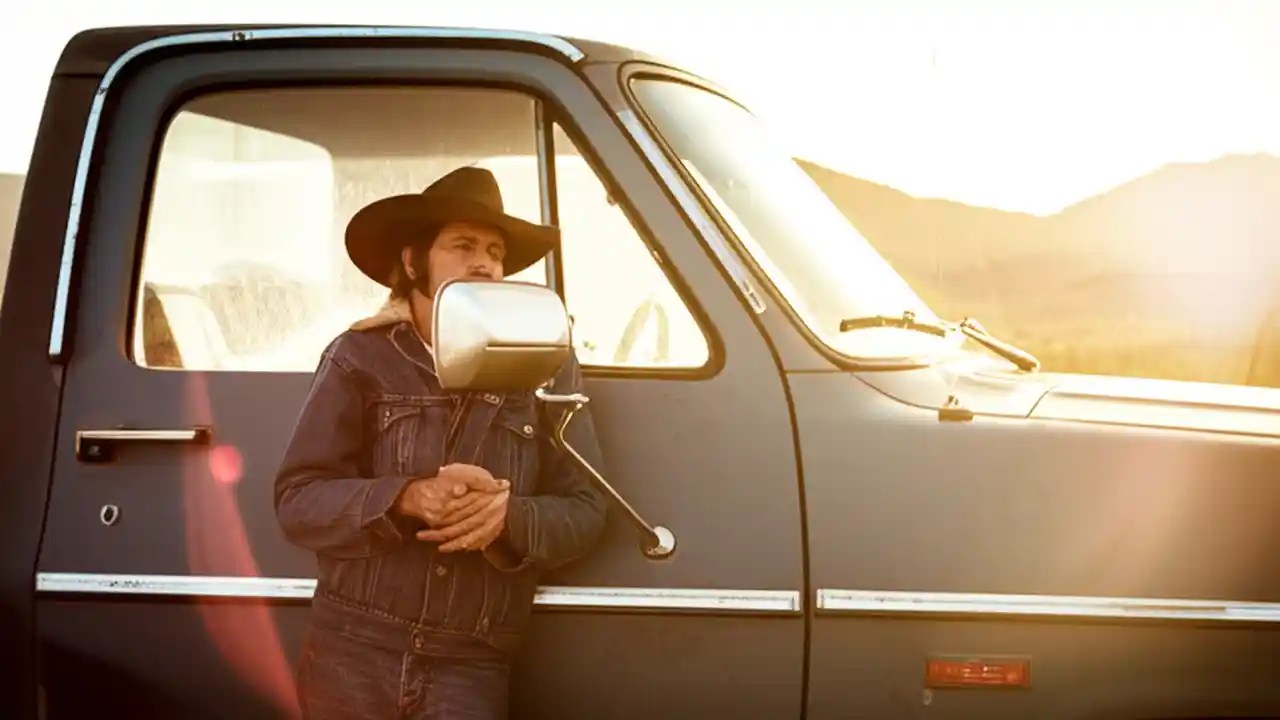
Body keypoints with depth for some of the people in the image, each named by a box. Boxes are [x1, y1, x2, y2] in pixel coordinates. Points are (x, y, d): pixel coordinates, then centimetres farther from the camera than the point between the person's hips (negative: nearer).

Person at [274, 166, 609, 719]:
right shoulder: (359, 359, 2)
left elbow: (583, 511, 2)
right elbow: (297, 500, -4)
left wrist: (508, 518, -18)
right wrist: (407, 499, -20)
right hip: (352, 656, 0)